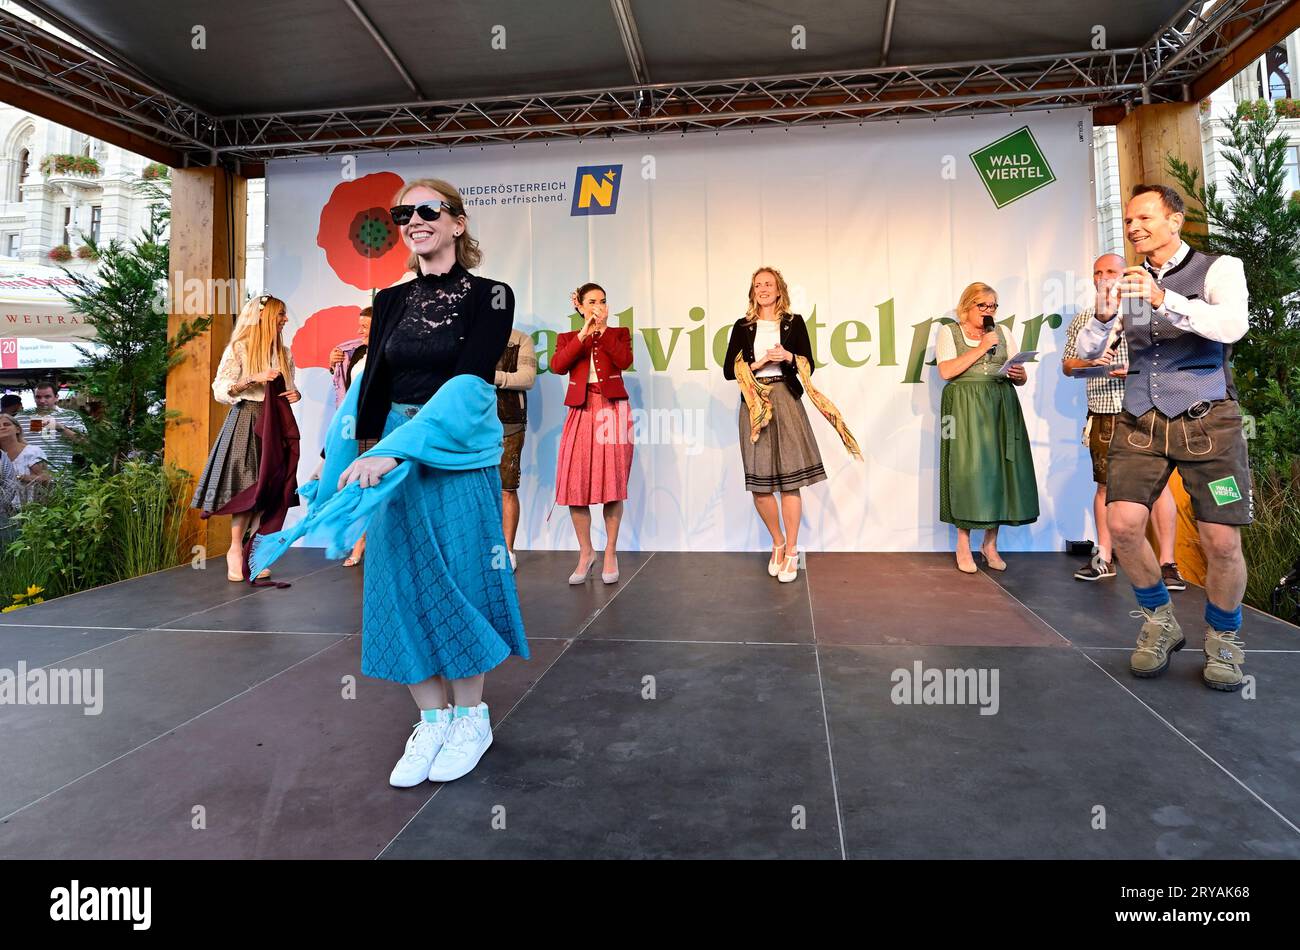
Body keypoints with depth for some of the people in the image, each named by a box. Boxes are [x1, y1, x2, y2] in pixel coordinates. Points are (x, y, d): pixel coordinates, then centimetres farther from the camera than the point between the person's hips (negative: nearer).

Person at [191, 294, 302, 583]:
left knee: (268, 489, 0)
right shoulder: (238, 348, -3)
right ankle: (235, 549, 4)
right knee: (248, 488, -8)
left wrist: (295, 394, 2)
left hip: (276, 425, 5)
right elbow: (220, 391, -7)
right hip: (247, 421, -5)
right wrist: (254, 378, -19)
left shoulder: (284, 352, 14)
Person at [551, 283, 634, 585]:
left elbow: (625, 360, -7)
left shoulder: (619, 333, 14)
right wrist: (583, 335, -10)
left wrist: (603, 330, -8)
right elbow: (557, 366, -6)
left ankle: (610, 553, 8)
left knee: (613, 481, -3)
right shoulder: (568, 338, 15)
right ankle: (585, 552, 11)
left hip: (613, 410, -1)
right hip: (582, 411, 1)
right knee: (575, 483, -4)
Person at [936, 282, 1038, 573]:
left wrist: (1019, 374, -7)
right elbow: (946, 371, -10)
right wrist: (980, 348, -9)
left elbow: (1021, 377, 16)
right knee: (967, 471, -9)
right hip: (965, 408, -4)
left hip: (1000, 408, 4)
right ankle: (963, 546, 0)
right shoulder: (949, 332, 7)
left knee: (999, 470, -1)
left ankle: (990, 544, 10)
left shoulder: (1002, 333, 17)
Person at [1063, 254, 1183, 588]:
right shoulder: (1082, 319, 14)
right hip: (1102, 413, 3)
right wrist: (1089, 363, -10)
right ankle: (1104, 558, 14)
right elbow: (1067, 365, 12)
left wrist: (1135, 369, -16)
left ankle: (1167, 562, -1)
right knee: (1105, 485, 6)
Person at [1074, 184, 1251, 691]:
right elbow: (1087, 350, 6)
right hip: (1140, 421, 3)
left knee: (1221, 541, -6)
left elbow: (1232, 325, -19)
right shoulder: (1128, 283, 12)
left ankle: (1223, 638, 22)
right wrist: (1103, 315, -14)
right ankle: (1160, 623, 14)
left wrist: (1164, 299, -31)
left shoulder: (1218, 268, 1)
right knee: (1122, 524, -12)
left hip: (1206, 420, -3)